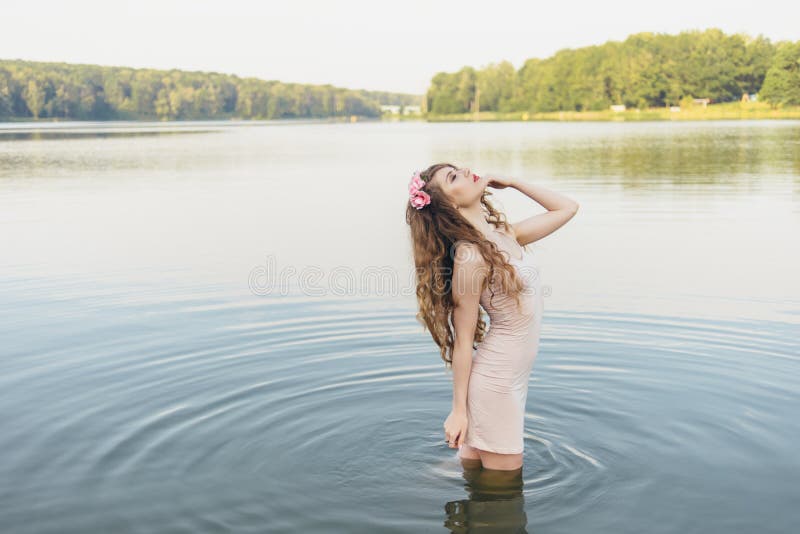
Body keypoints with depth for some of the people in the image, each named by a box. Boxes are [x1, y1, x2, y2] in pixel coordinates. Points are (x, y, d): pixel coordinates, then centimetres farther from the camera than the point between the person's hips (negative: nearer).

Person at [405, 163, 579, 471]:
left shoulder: (506, 235, 3)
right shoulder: (470, 256, -21)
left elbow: (567, 208, 14)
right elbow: (463, 341, -16)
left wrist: (511, 182, 6)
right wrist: (459, 410, -11)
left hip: (513, 375, 8)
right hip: (496, 379, -8)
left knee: (474, 464, 17)